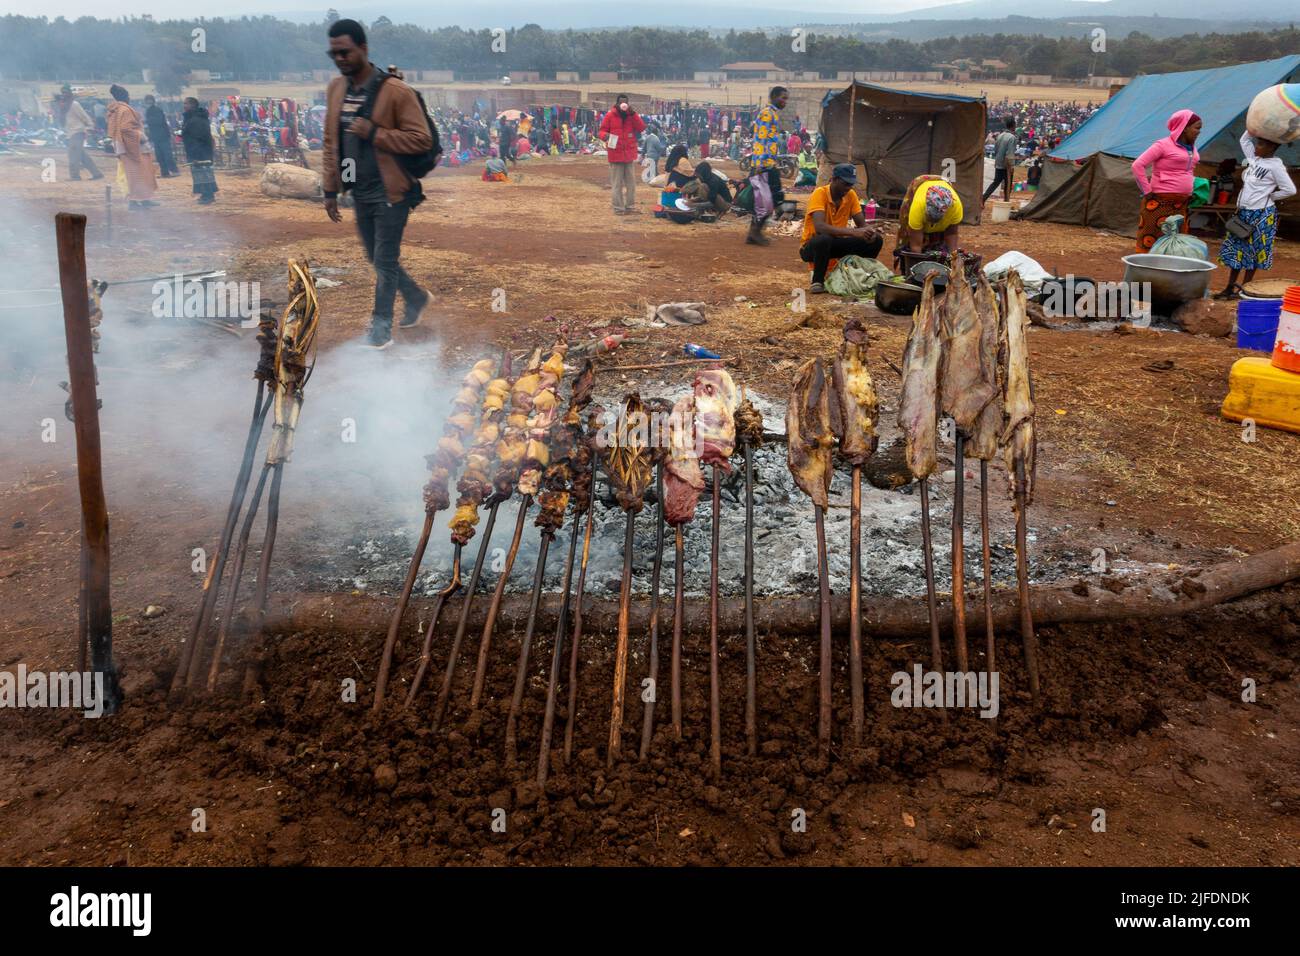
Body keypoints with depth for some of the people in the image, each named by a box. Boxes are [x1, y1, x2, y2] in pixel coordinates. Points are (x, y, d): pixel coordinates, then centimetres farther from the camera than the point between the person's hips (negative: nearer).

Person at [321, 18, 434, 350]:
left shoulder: (395, 91, -13)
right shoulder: (335, 89, 7)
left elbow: (421, 139, -14)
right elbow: (330, 142, 12)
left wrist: (374, 133, -21)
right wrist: (330, 189, 10)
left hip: (389, 193, -7)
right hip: (359, 194, 7)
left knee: (385, 262, -1)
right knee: (377, 259, 17)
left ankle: (381, 327, 11)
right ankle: (416, 298, 39)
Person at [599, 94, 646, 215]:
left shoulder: (632, 114, 7)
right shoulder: (610, 115, -1)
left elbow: (642, 128, -4)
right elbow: (602, 131, 2)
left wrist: (633, 113, -12)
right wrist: (604, 135, -21)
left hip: (629, 154, 3)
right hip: (615, 154, -3)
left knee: (631, 182, 8)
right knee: (616, 183, -2)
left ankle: (630, 207, 16)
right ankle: (618, 208, 3)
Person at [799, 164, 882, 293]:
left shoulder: (850, 195, -2)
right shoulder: (820, 194, -21)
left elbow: (862, 224, 0)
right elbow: (819, 227, -36)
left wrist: (870, 231, -26)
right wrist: (853, 232, -42)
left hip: (835, 244, 6)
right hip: (811, 247, -6)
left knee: (875, 240, -9)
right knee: (824, 239, -41)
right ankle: (817, 281, -20)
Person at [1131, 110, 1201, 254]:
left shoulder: (1191, 148, 15)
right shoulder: (1163, 145, -8)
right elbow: (1138, 165, -13)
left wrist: (1194, 189, 18)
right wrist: (1147, 191, -13)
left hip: (1180, 205, 8)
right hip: (1159, 203, -8)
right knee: (1150, 243, -6)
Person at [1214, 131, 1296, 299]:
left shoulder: (1275, 165, -12)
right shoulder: (1254, 159, 7)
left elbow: (1290, 190, -12)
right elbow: (1244, 140, 21)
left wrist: (1268, 196, -6)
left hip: (1261, 214, -7)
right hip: (1244, 212, 7)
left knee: (1253, 250, 2)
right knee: (1235, 248, 8)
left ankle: (1244, 288, 8)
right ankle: (1230, 287, 13)